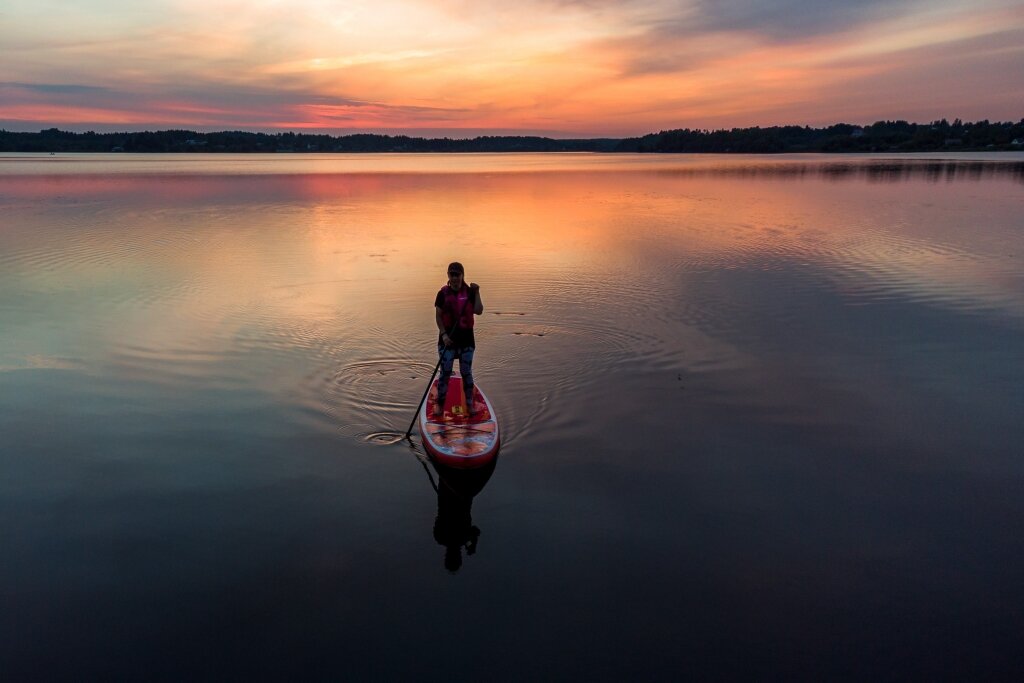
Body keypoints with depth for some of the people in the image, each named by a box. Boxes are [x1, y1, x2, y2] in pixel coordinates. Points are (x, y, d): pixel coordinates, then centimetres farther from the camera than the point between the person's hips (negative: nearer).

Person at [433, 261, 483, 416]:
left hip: (466, 338, 1)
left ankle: (470, 403, 22)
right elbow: (438, 316, -3)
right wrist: (443, 334, -13)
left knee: (466, 372, 10)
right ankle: (440, 403, 16)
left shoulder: (469, 292, -1)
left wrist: (477, 293, -16)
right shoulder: (443, 293, -3)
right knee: (445, 372, 2)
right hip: (447, 338, -1)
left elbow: (478, 311, -11)